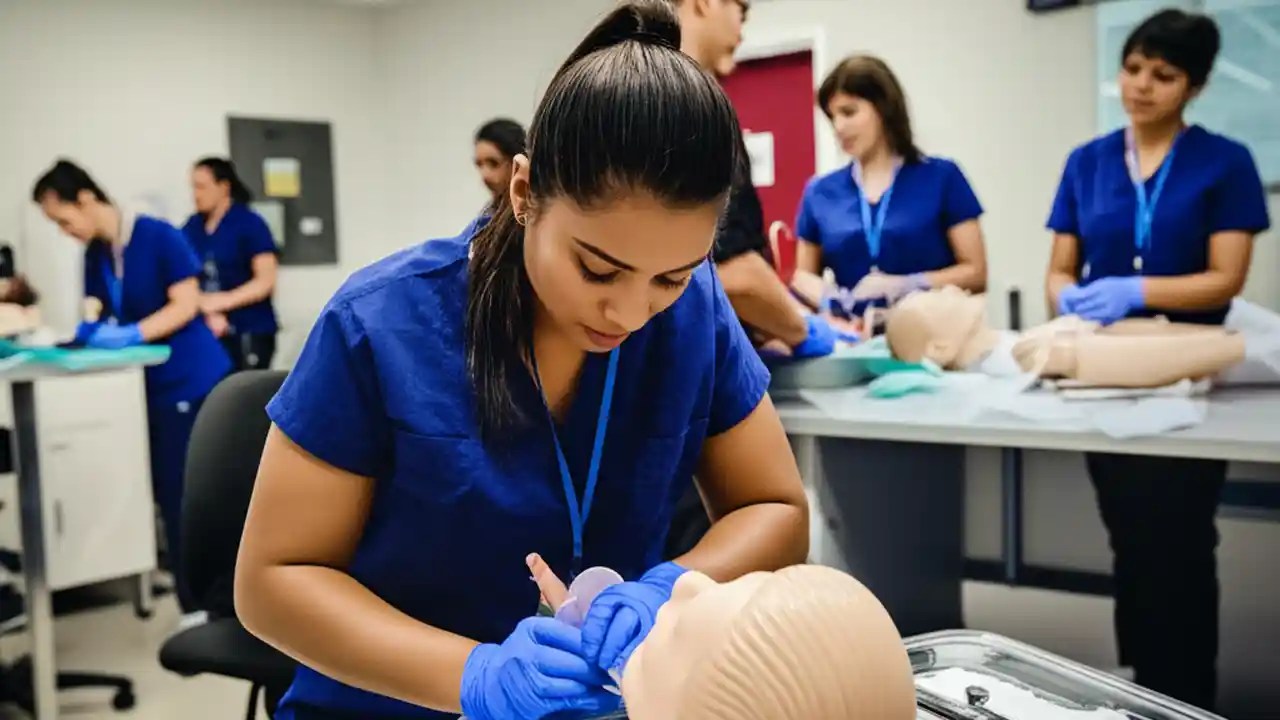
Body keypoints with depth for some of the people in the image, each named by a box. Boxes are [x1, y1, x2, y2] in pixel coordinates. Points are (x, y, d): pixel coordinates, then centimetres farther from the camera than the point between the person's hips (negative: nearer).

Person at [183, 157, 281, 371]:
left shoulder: (250, 223, -3)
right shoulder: (191, 227, 9)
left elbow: (266, 281, -10)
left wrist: (222, 301, -20)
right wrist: (208, 312, -11)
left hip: (250, 332, -4)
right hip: (208, 332, 4)